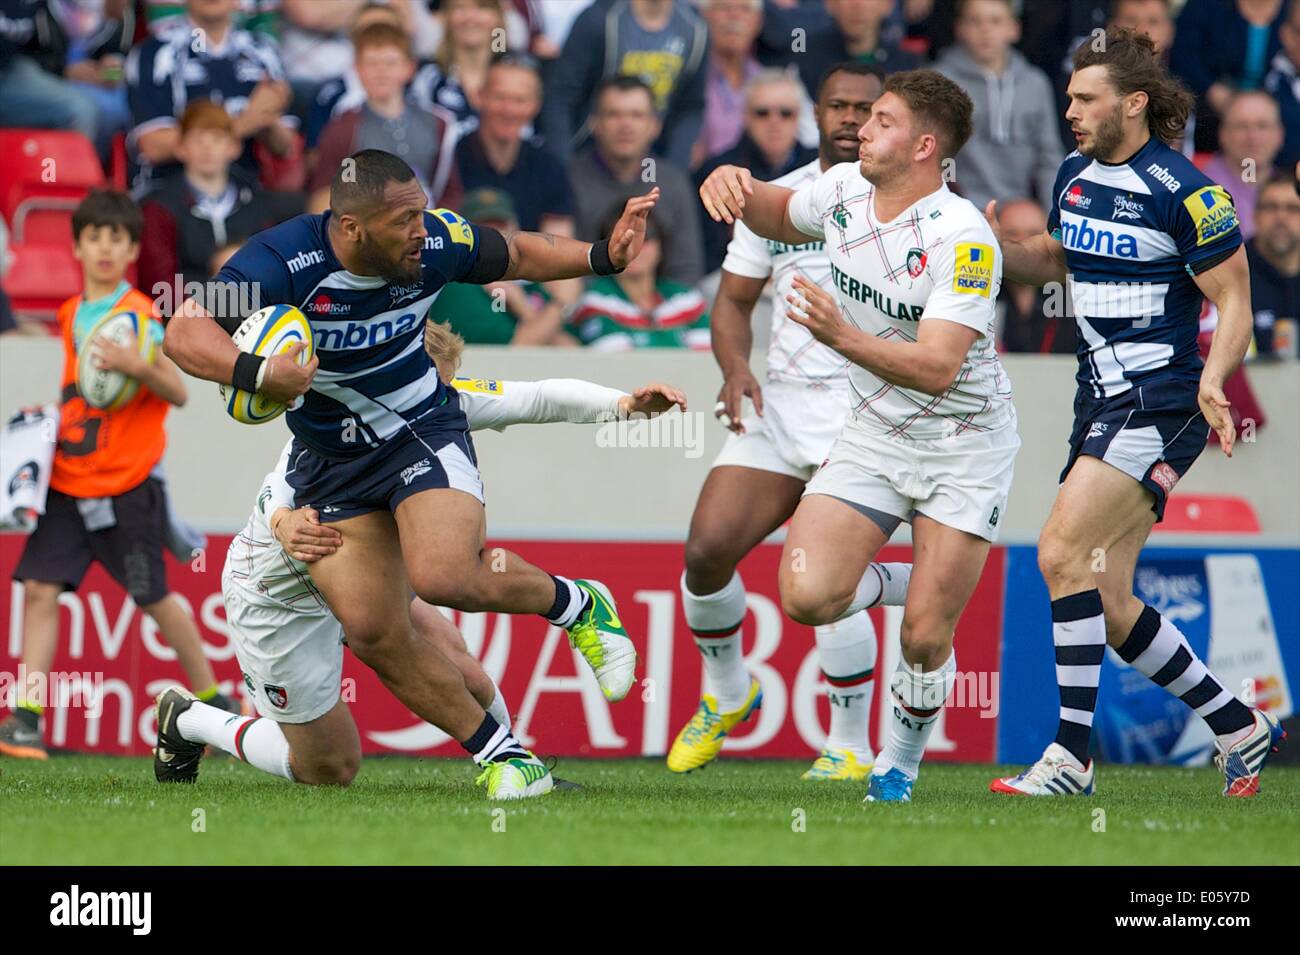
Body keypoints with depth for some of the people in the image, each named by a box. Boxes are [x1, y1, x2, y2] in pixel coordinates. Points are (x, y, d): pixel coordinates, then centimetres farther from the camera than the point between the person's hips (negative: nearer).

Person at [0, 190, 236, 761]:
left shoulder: (140, 315, -8)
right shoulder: (71, 314, 11)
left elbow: (177, 392, -14)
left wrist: (137, 366, -29)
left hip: (126, 488, -6)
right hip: (69, 483, 6)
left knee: (154, 597, 5)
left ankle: (215, 702, 22)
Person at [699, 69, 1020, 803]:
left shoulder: (963, 239, -24)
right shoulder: (844, 189, -3)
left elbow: (936, 368, -30)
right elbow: (780, 217, 21)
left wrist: (844, 338, -43)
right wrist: (737, 185, -2)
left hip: (965, 442, -5)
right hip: (875, 434, 5)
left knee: (925, 638, -9)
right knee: (807, 595, -15)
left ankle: (900, 764, 19)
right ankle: (889, 586, 19)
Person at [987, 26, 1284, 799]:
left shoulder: (1184, 193, -13)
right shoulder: (1075, 176, 10)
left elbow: (1236, 302, -9)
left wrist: (1213, 378, -26)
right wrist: (1002, 250, 8)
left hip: (1161, 407, -8)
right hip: (1102, 406, 8)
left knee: (1063, 552, -20)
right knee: (1107, 606, 6)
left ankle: (1072, 757, -18)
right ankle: (1240, 729, 21)